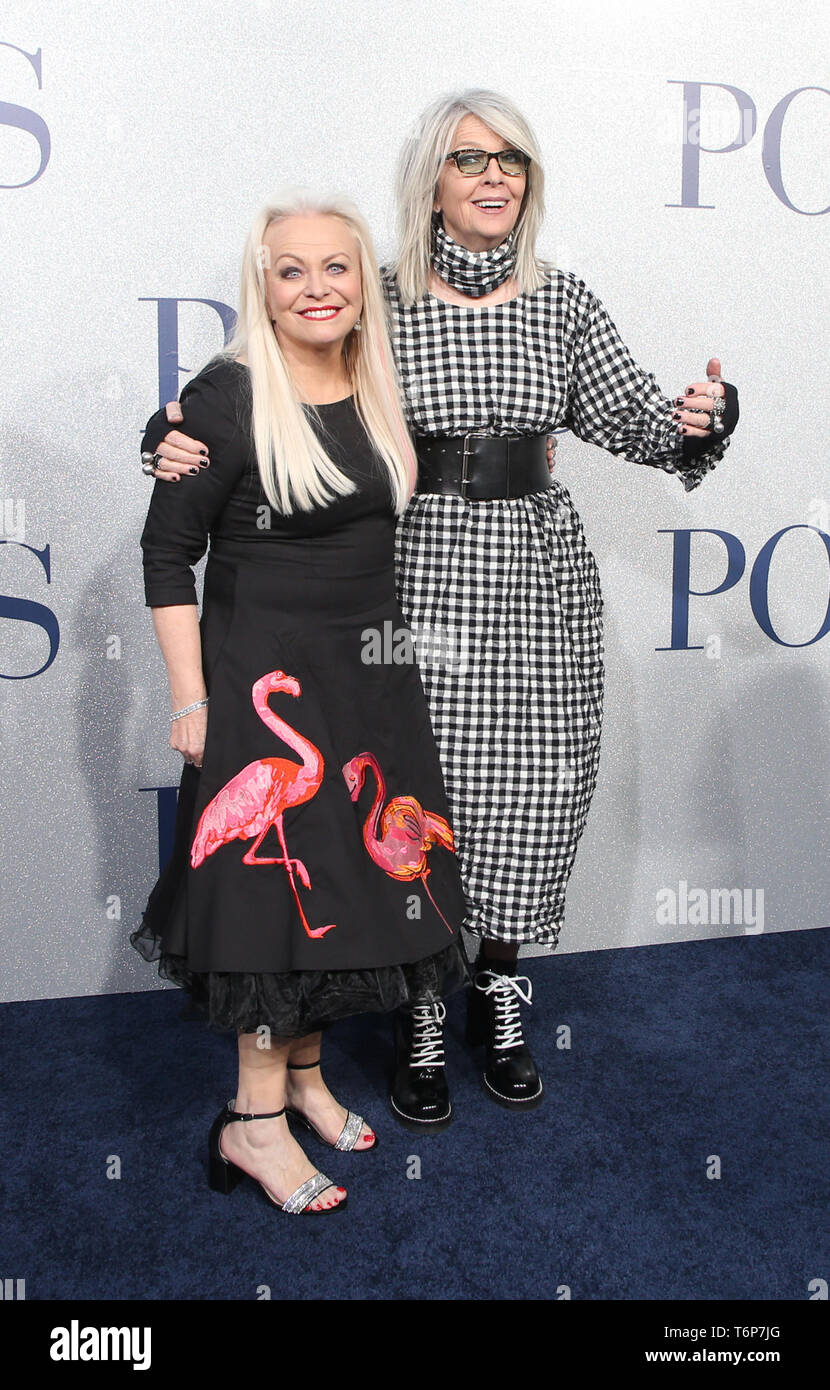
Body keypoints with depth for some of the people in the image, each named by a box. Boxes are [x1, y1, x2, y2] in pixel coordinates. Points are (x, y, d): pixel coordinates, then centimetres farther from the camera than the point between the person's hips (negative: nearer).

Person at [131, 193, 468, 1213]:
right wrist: (191, 699, -14)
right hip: (264, 676, -6)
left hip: (371, 675, 7)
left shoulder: (378, 397, 7)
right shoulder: (227, 396, -12)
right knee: (279, 882, -2)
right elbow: (167, 555, -11)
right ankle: (254, 1118, 15)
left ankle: (301, 1071, 31)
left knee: (353, 876, 12)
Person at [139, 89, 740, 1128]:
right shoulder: (377, 300, 0)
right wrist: (178, 435, -17)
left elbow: (635, 421, 6)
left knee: (530, 788, 8)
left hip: (537, 575, 3)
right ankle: (418, 1016, 24)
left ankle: (500, 996, 31)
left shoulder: (563, 303, 7)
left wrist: (696, 419, -15)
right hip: (416, 574, -2)